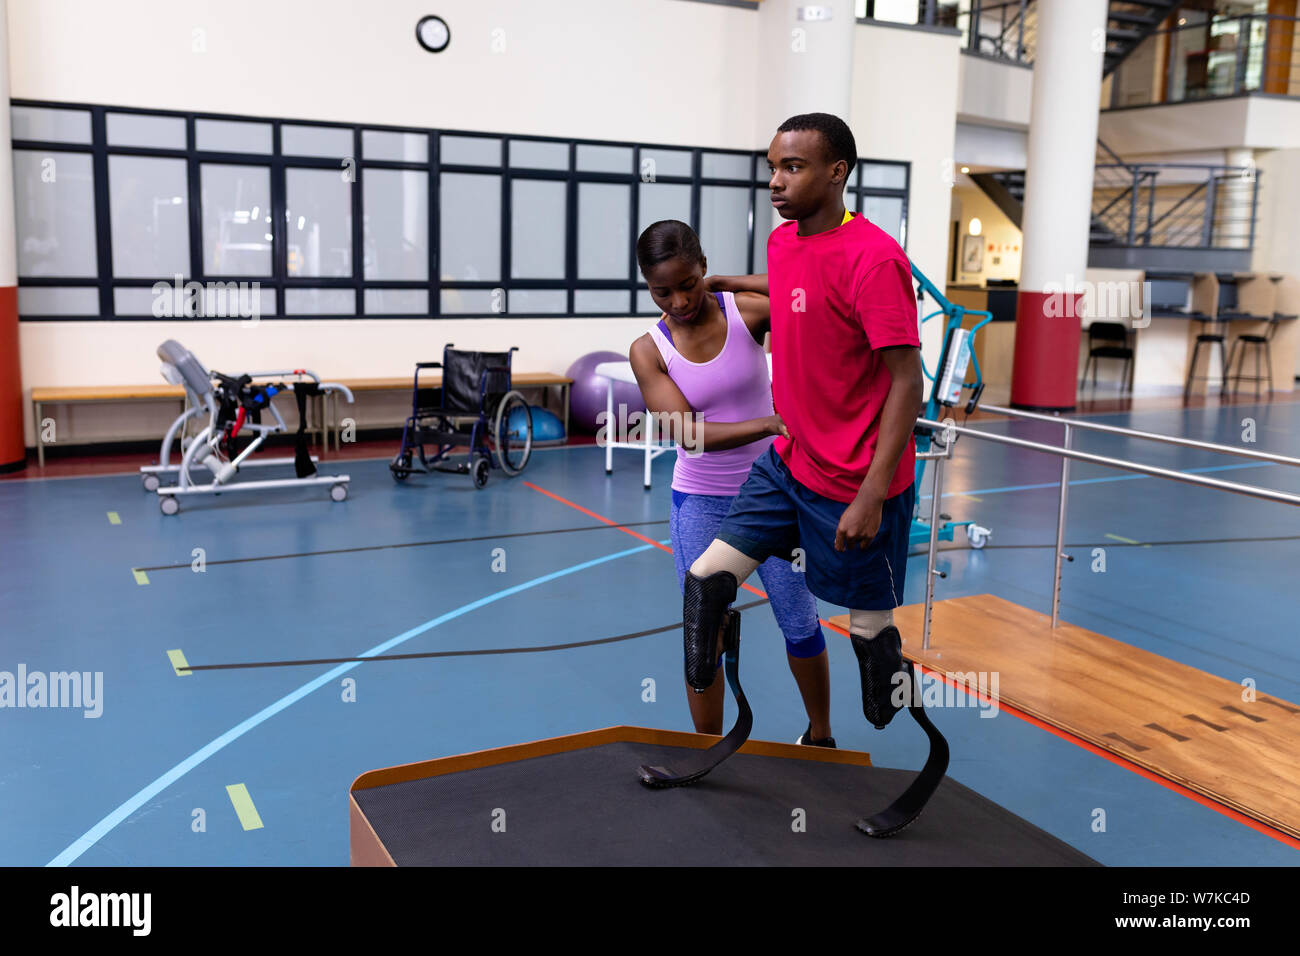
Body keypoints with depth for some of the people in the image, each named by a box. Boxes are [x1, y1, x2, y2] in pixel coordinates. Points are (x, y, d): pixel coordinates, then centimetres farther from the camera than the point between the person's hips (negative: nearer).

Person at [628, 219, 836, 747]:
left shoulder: (748, 310, -9)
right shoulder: (649, 351, -8)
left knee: (800, 622, 11)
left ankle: (820, 739, 33)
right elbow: (687, 433, -19)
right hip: (700, 504, 0)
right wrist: (772, 423, -31)